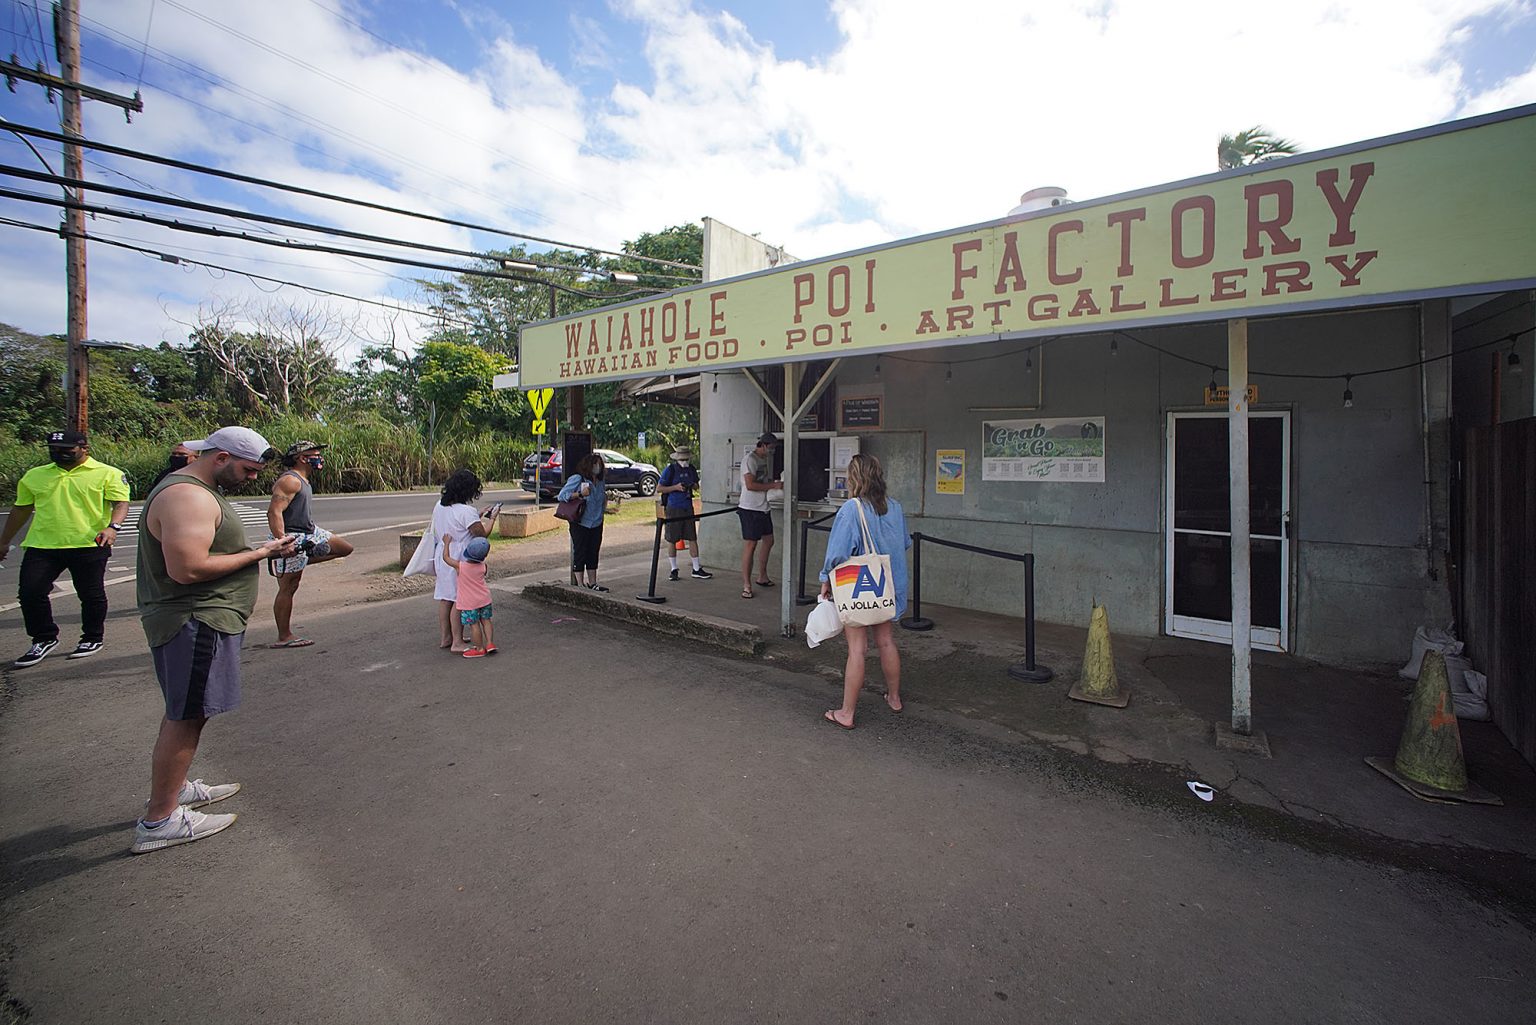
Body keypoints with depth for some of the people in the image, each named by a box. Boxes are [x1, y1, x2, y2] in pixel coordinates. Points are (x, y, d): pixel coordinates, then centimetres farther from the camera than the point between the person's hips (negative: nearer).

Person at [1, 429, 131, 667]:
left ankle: (92, 638, 21)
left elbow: (121, 503, -10)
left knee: (91, 595, 5)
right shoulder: (34, 475, 14)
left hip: (89, 546, -4)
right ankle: (44, 639, 18)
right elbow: (21, 509, 22)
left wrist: (112, 526, -29)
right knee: (29, 593, 2)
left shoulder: (108, 474, -1)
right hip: (41, 546, 5)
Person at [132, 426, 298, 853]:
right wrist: (258, 553, -19)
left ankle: (174, 788, 37)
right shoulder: (187, 497, -20)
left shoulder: (198, 490, 15)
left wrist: (258, 549, 9)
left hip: (201, 618, 11)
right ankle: (159, 821, 8)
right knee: (186, 717, -3)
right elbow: (187, 568, -28)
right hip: (195, 622, -11)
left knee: (185, 713, 21)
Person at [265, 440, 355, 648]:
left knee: (345, 548, 14)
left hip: (310, 533, 10)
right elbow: (274, 512, -26)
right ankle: (284, 637, 6)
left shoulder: (303, 480, 14)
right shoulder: (289, 480, -17)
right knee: (288, 587, -2)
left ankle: (297, 564, 9)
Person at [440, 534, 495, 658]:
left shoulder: (460, 566, -19)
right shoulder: (482, 566, -9)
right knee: (485, 620, 15)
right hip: (484, 599, 4)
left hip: (469, 603, -4)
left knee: (474, 624, 3)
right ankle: (490, 643, 13)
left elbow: (446, 557, -4)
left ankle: (480, 649, 9)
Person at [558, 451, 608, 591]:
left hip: (597, 524, 6)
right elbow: (562, 495, -14)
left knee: (593, 554, 11)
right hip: (580, 524, -6)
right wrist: (580, 493, -23)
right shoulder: (577, 479, -10)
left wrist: (606, 497, 5)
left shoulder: (600, 482, 10)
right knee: (580, 554, 1)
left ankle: (592, 583, 20)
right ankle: (580, 584, 9)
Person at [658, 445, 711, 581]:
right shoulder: (670, 469, -7)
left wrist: (693, 485, -3)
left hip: (688, 507, 5)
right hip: (673, 508, -4)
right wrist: (676, 487, -18)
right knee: (672, 540, 3)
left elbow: (696, 484, 21)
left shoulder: (691, 469, 8)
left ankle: (697, 569, 13)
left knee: (693, 538, 5)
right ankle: (673, 570, 16)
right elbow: (659, 488, -7)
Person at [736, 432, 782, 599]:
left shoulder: (767, 459, 14)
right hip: (750, 509, -10)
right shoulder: (750, 459, -14)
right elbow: (750, 485, -23)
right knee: (750, 545, -7)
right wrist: (773, 486, -18)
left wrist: (778, 484, 7)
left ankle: (762, 577, 31)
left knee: (768, 541, 17)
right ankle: (746, 585, -1)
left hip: (763, 507, 10)